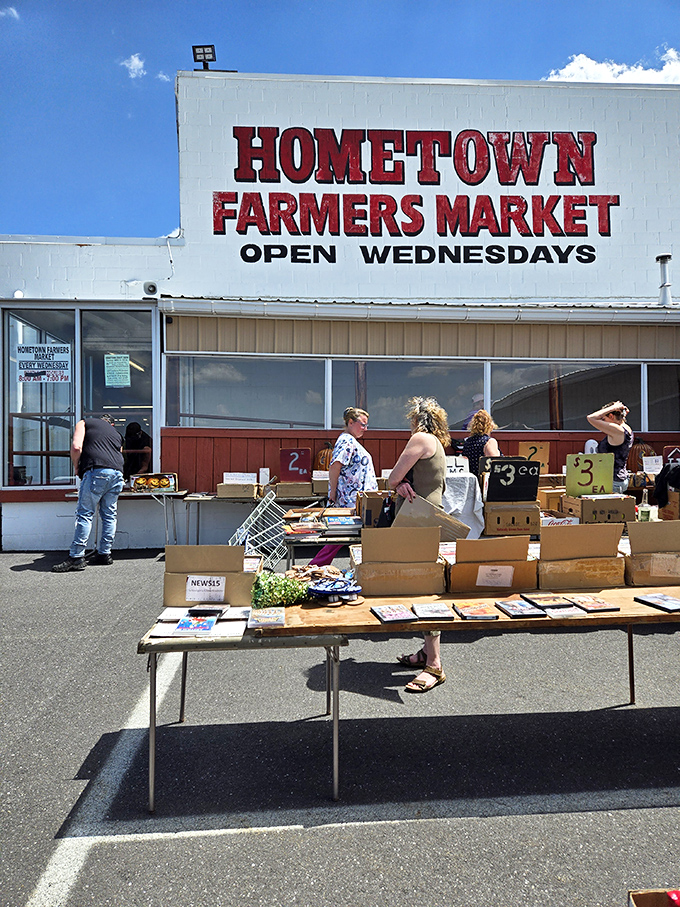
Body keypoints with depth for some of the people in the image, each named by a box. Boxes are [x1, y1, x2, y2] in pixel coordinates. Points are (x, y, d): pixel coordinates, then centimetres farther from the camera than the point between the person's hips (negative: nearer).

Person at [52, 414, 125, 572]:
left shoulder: (85, 423, 17)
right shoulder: (117, 434, 31)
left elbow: (76, 447, 0)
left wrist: (76, 467, 14)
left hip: (97, 471, -5)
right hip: (118, 473, 5)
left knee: (85, 514, -4)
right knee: (109, 515, 11)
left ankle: (76, 557, -5)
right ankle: (104, 553, 15)